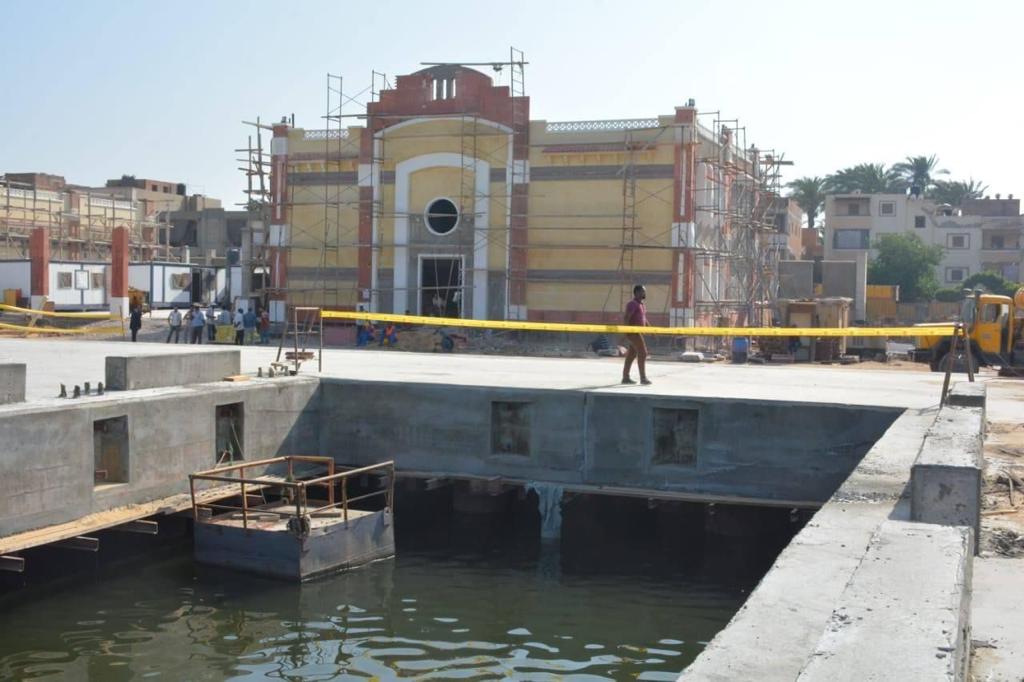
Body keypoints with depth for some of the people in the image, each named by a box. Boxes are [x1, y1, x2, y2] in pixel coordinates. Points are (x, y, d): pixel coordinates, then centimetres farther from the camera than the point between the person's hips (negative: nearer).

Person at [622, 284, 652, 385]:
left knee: (632, 354, 10)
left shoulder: (642, 305, 18)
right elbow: (626, 318, -20)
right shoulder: (632, 304, -12)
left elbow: (645, 320, 24)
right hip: (633, 332, -10)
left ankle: (625, 377, 14)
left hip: (638, 333, 10)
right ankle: (643, 378, -11)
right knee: (642, 353, -12)